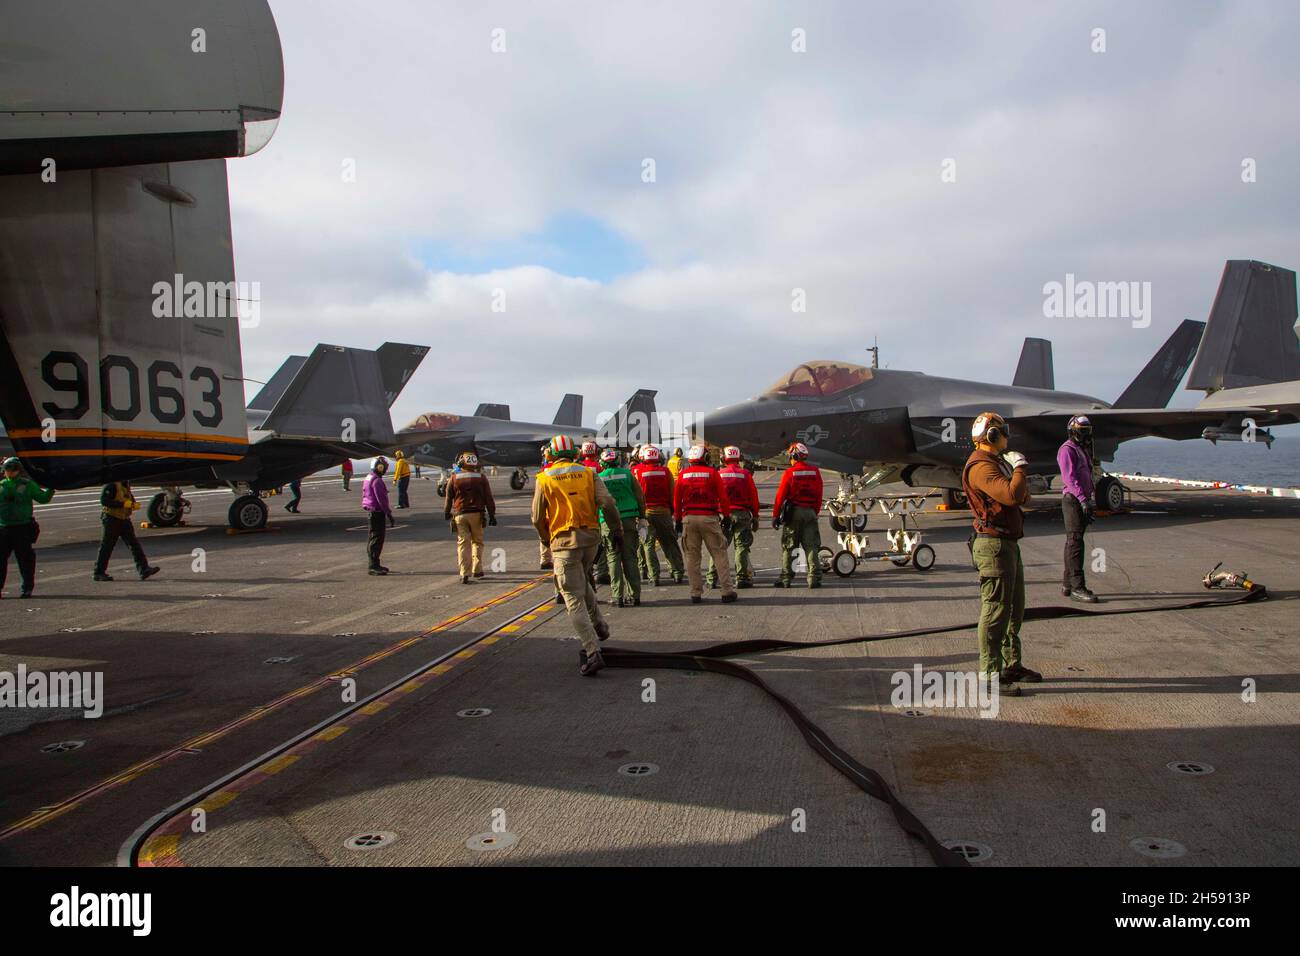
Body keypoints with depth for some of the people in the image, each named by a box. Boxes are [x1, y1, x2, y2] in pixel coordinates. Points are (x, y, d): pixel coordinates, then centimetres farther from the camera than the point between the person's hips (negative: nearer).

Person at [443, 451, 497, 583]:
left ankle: (465, 574, -4)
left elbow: (449, 498, 7)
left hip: (460, 514, 0)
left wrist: (446, 513, 20)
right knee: (477, 542, 15)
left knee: (463, 544, 1)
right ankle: (477, 570, 15)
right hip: (476, 513, 0)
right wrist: (492, 514, 6)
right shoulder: (481, 478, -1)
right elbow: (488, 498, 0)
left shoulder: (453, 479, 0)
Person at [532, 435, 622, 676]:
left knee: (574, 599, -3)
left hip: (564, 541, -4)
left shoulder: (544, 478, 1)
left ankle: (592, 652, -11)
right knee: (582, 583, 30)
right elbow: (608, 503, -5)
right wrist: (617, 530, 6)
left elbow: (537, 517, 4)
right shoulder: (588, 473, 5)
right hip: (590, 537, 4)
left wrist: (545, 539, 21)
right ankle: (599, 626, 29)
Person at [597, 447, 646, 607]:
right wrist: (642, 517, 11)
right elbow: (640, 497, 2)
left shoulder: (598, 478, 0)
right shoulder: (627, 474, 1)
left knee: (613, 558, 7)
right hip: (628, 520, 1)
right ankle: (633, 595, 9)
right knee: (630, 558, 9)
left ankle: (618, 596, 3)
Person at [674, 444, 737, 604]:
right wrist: (726, 516, 6)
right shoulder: (712, 472, -3)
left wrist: (678, 519, 16)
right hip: (709, 518, -2)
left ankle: (696, 593, 9)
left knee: (692, 556, 9)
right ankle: (727, 591, 2)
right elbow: (723, 496, -3)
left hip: (689, 519, 2)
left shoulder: (683, 475, 5)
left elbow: (677, 499, 8)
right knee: (720, 554, 3)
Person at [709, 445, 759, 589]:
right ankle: (742, 578, 3)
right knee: (742, 546, 5)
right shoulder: (745, 475, -1)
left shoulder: (719, 475, 1)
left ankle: (712, 579, 8)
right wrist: (755, 517, 9)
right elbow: (753, 497, 2)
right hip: (742, 513, -1)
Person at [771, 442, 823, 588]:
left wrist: (775, 515, -2)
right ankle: (814, 578, 0)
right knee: (811, 547, 4)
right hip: (810, 512, 3)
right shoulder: (815, 471, 5)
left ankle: (786, 578, 8)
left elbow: (781, 495, -7)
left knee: (788, 548, 5)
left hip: (793, 512, -3)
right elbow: (819, 494, 9)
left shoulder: (789, 473, -7)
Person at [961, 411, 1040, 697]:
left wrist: (1015, 469, 1)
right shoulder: (981, 467, -16)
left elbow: (1023, 497, 19)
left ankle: (1011, 665, 30)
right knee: (995, 610, -8)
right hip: (993, 545, -11)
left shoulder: (996, 462, 18)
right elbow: (1012, 495, -30)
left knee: (1014, 609, 18)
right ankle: (990, 674, -3)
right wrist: (1019, 467, -13)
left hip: (1008, 543, 11)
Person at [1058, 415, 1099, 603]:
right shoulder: (1067, 450, -9)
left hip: (1082, 501, 10)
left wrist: (1089, 499, 21)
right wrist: (1083, 499, -27)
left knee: (1073, 543, 12)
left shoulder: (1082, 450, 21)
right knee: (1075, 543, -12)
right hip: (1073, 500, -10)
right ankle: (1077, 587, -14)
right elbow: (1070, 478, -20)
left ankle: (1067, 585, 17)